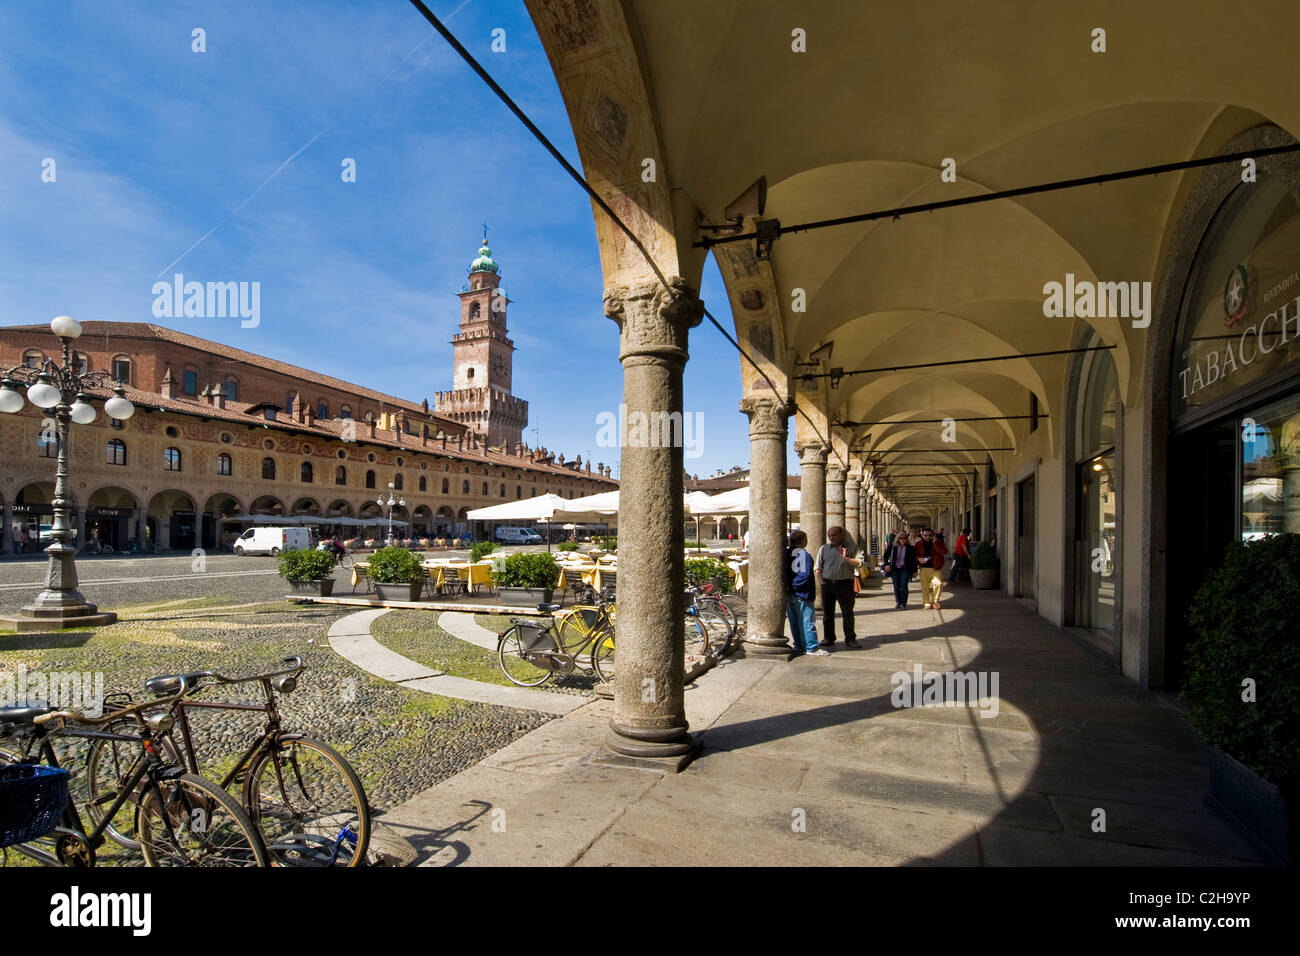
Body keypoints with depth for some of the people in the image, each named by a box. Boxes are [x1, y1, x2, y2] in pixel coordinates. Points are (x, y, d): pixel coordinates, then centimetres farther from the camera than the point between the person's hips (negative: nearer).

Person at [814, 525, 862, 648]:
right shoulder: (824, 548, 10)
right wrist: (820, 580, -2)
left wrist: (846, 558, -25)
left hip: (845, 584, -2)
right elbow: (818, 567, 12)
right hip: (827, 583, 2)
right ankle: (828, 638, 17)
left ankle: (850, 639, 14)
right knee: (827, 613, 6)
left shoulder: (850, 548, 2)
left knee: (848, 612, 3)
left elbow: (859, 563, -10)